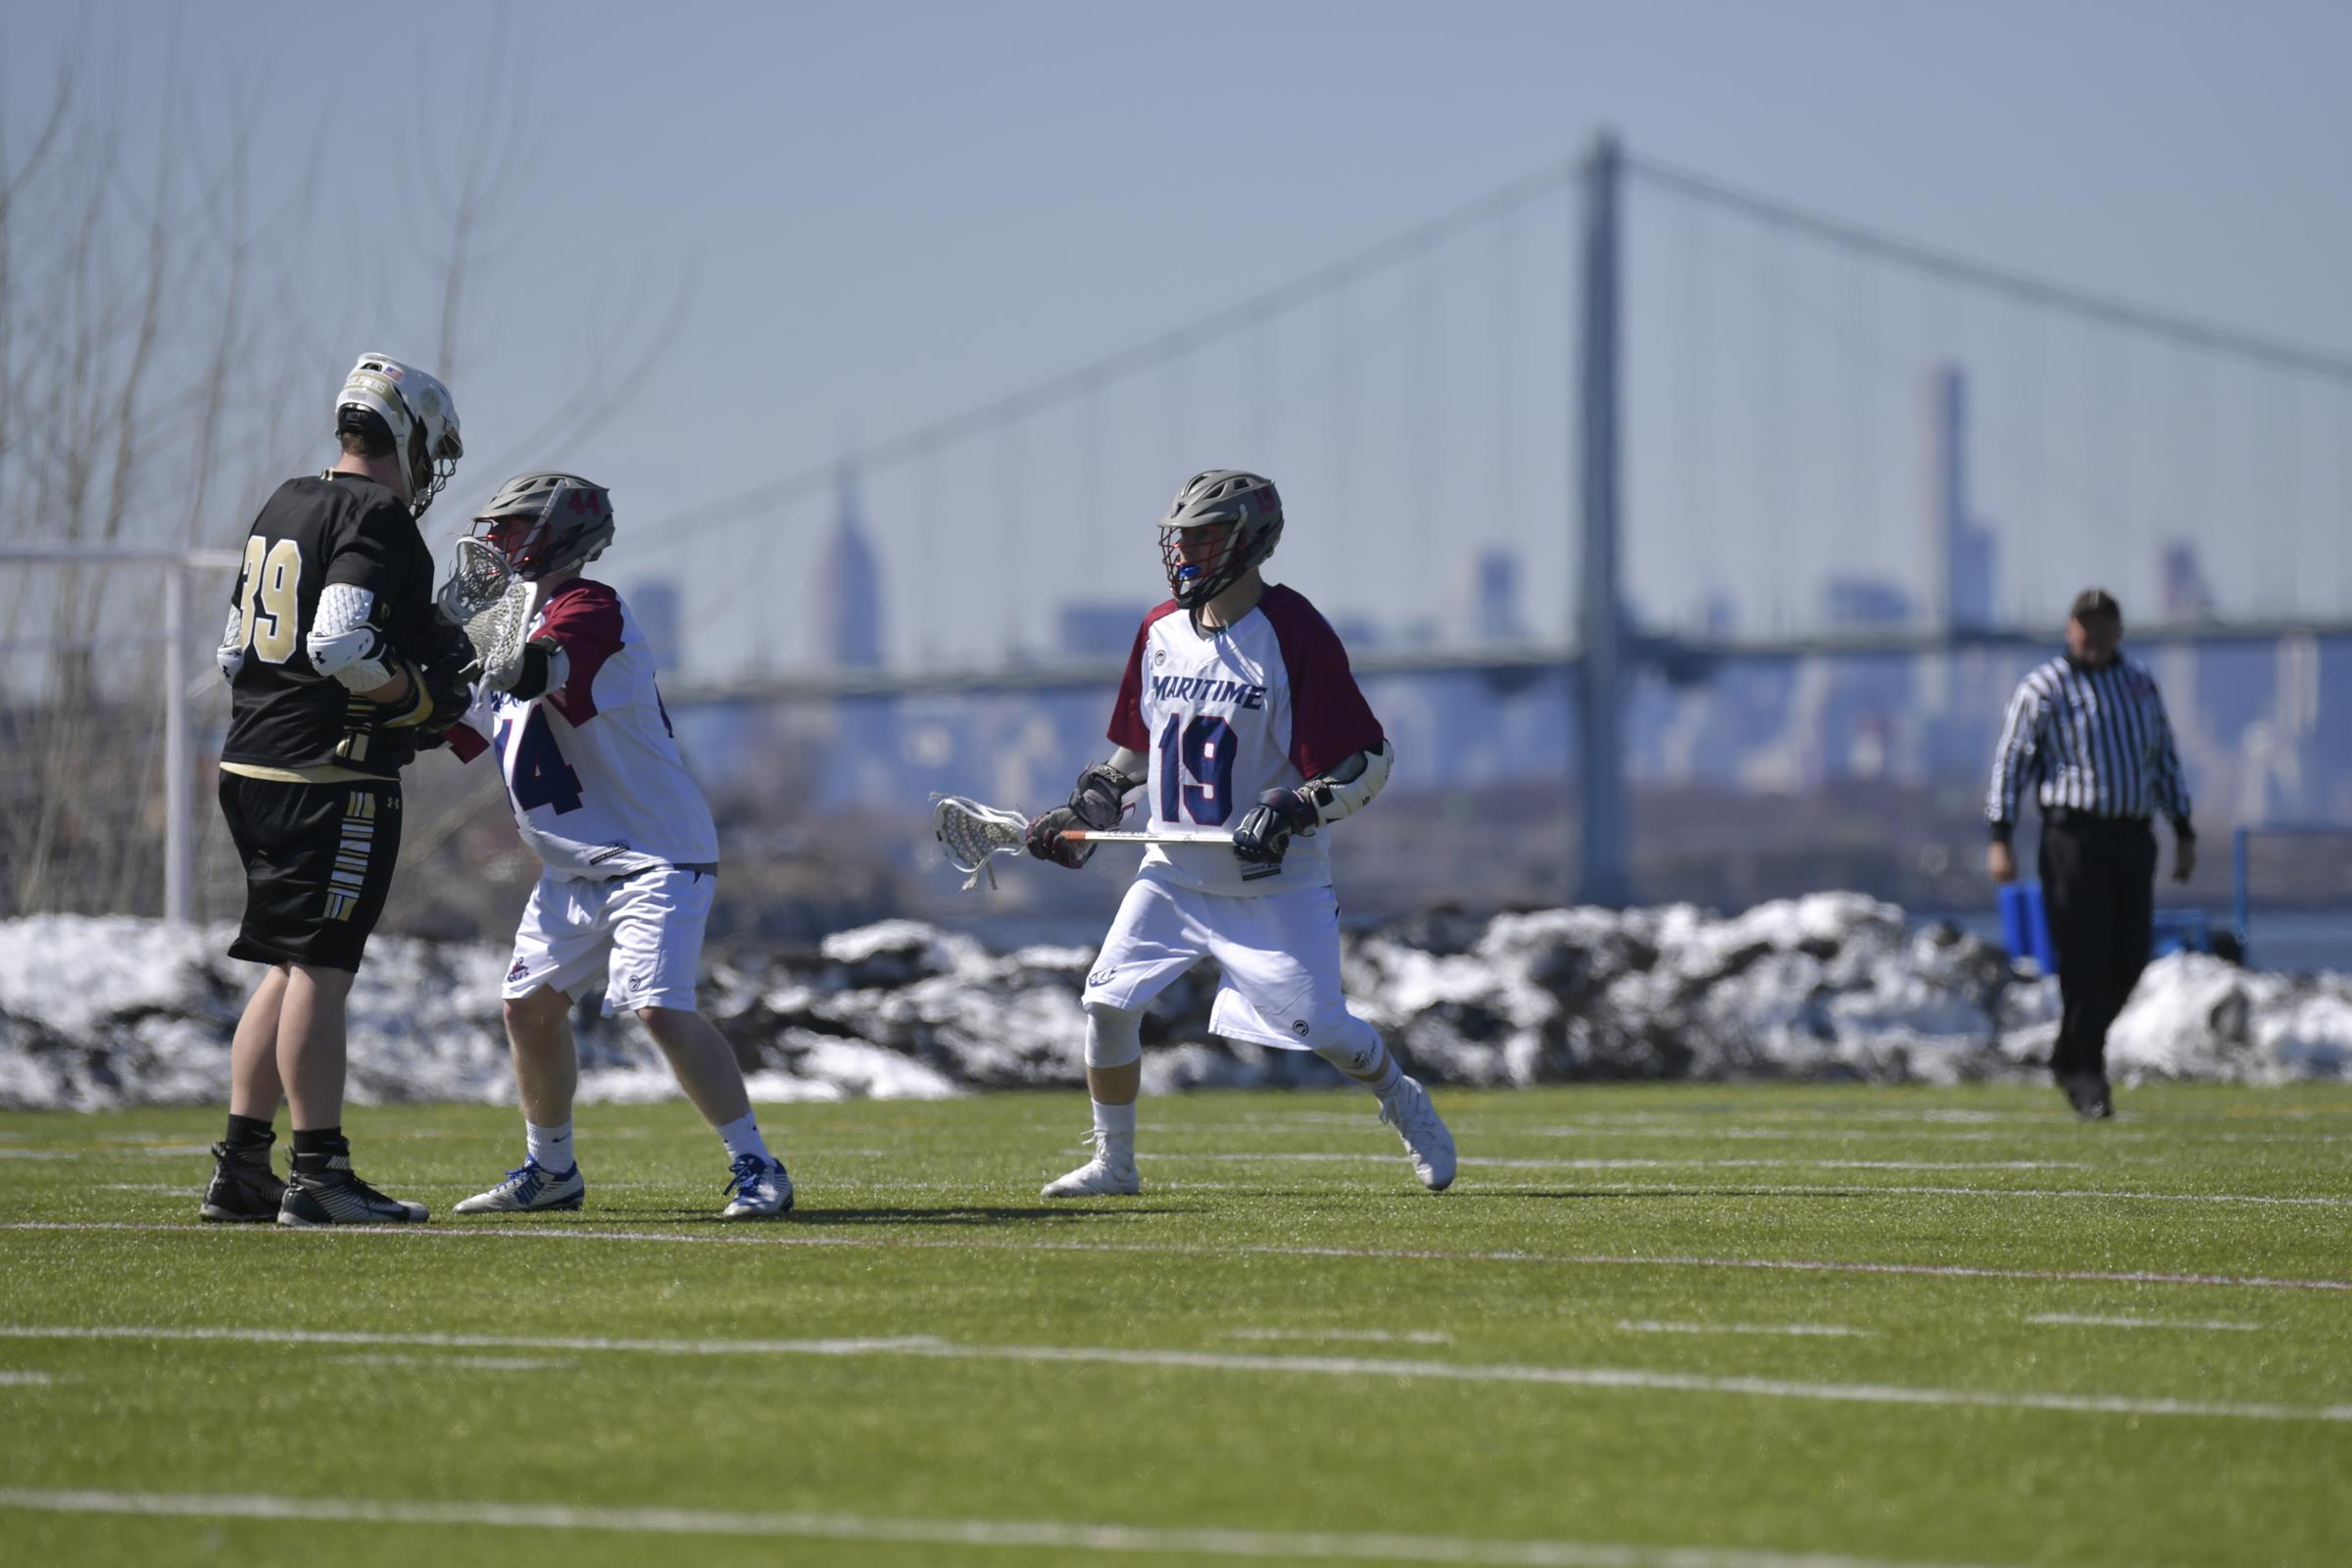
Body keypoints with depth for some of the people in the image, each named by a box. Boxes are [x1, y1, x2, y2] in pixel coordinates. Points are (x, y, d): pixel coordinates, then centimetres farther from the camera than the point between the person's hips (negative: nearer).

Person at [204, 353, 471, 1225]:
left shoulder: (283, 509, 16)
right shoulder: (378, 519, -12)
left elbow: (235, 652, 19)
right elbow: (340, 645, -24)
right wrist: (421, 697, -11)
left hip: (253, 763, 9)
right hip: (334, 776, -9)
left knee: (289, 970, 14)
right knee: (320, 970, -7)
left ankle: (240, 1169, 14)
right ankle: (318, 1176, -6)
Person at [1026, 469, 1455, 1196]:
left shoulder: (1296, 635, -17)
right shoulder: (1161, 631, 4)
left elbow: (1368, 761, -17)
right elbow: (1137, 744, 19)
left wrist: (1295, 810, -29)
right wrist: (1090, 808, 6)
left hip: (1276, 883, -6)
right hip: (1175, 873, 6)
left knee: (1319, 1027, -5)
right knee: (1108, 1000, -4)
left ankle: (1402, 1102, 26)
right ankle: (1112, 1163, 10)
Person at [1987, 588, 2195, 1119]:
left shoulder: (2140, 683, 15)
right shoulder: (2043, 687, -1)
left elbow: (2165, 758, 21)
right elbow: (2009, 761, -2)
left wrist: (2184, 833, 17)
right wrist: (2000, 838, -9)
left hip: (2133, 837, 5)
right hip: (2073, 833, -5)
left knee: (2130, 955, 3)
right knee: (2084, 957, -8)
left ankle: (2072, 1056, 21)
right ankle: (2084, 1072, 1)